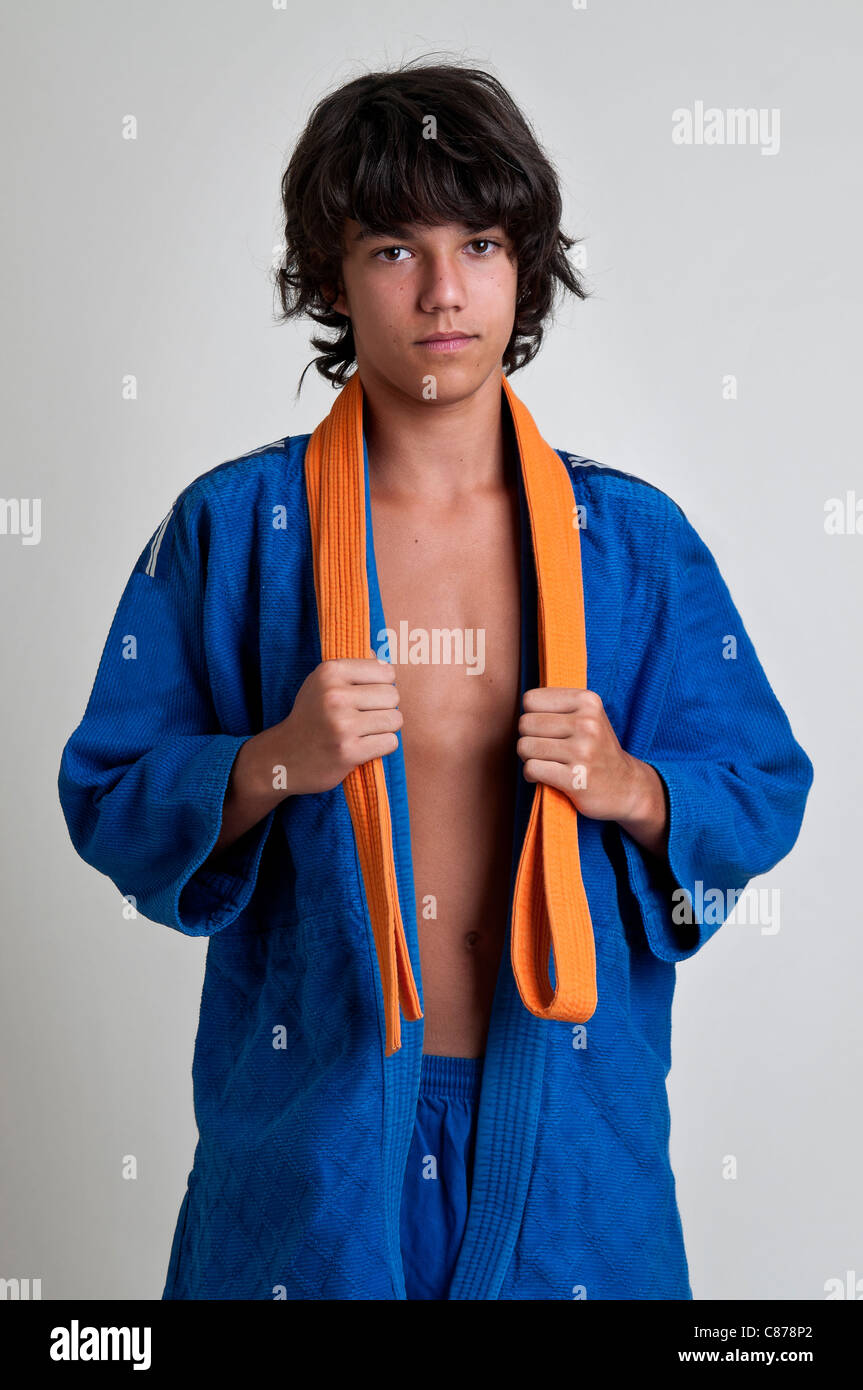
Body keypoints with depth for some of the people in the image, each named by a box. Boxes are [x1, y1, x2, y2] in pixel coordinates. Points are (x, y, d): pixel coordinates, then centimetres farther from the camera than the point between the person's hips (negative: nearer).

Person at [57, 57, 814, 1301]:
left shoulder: (633, 539, 0)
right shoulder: (231, 527, -4)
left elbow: (765, 790, 4)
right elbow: (107, 797, -2)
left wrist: (631, 789, -16)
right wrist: (270, 767, -20)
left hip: (566, 1120, 2)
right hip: (309, 1114, -1)